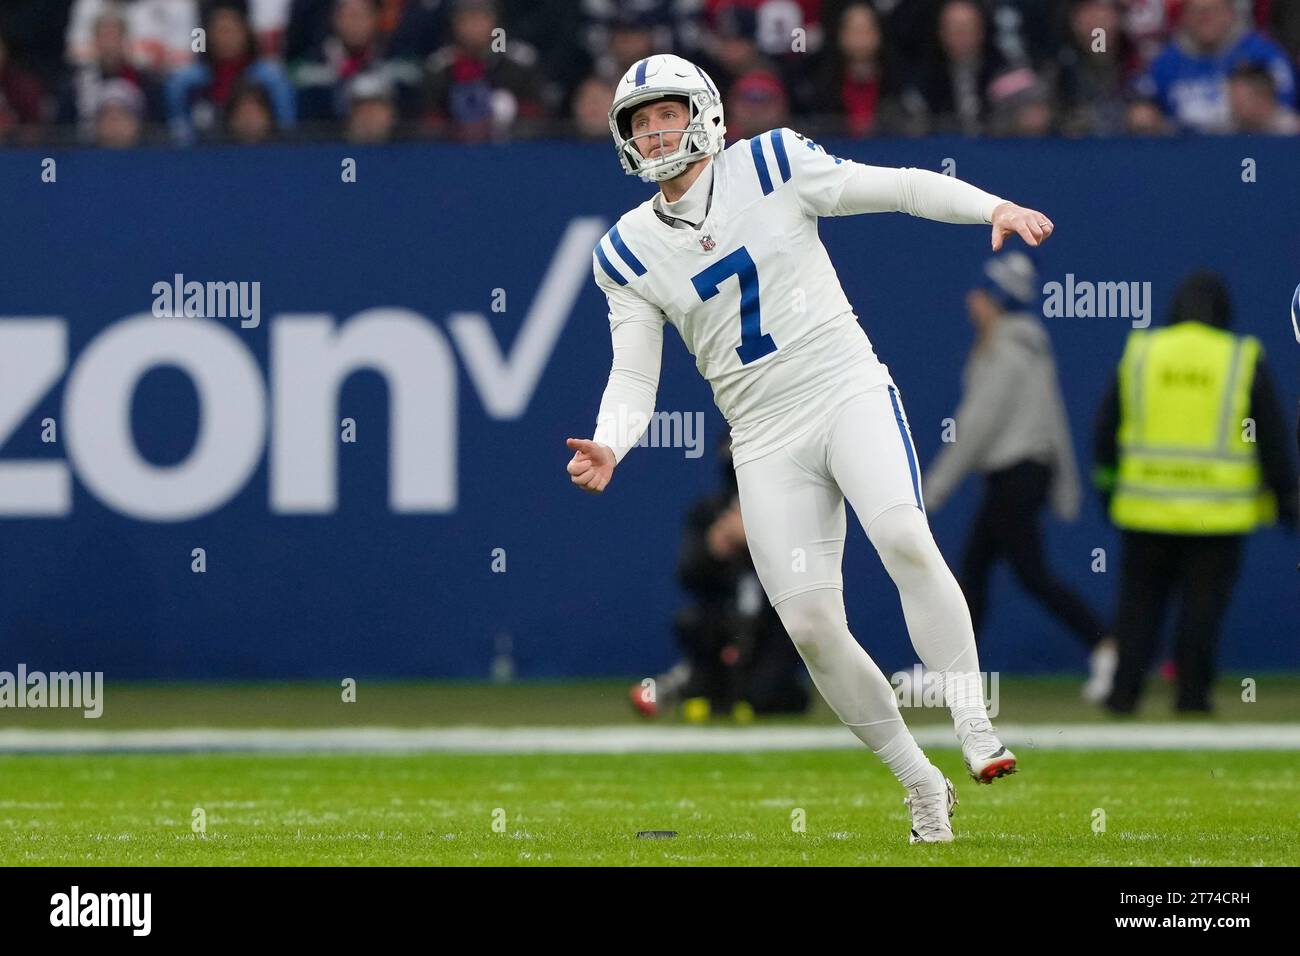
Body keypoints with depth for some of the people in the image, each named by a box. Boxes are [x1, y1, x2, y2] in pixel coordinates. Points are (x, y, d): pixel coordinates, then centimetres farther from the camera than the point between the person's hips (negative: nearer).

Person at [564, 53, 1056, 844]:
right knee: (811, 627, -6)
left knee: (905, 539, -28)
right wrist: (609, 446, -15)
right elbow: (634, 375, 4)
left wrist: (996, 209, -14)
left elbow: (902, 188, 0)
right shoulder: (628, 253, 5)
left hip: (848, 392, -3)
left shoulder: (770, 167, -2)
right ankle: (923, 787, 8)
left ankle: (975, 726, -22)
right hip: (765, 439, 3)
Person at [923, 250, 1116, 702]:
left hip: (1015, 473, -10)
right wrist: (1065, 486, 20)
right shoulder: (1031, 349, 15)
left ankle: (1105, 647, -16)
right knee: (973, 566, 12)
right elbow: (1054, 416, 17)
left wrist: (937, 484, -14)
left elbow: (979, 423, -17)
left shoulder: (1005, 352, -14)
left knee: (1032, 574, -11)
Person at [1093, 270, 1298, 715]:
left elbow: (1106, 428, 7)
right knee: (1203, 605, 3)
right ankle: (1192, 694, 2)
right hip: (1219, 511, -2)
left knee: (1139, 600, 8)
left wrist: (1107, 485, 17)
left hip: (1146, 508, 2)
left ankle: (1124, 691, 4)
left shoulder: (1139, 353, 4)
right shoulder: (1244, 360, -2)